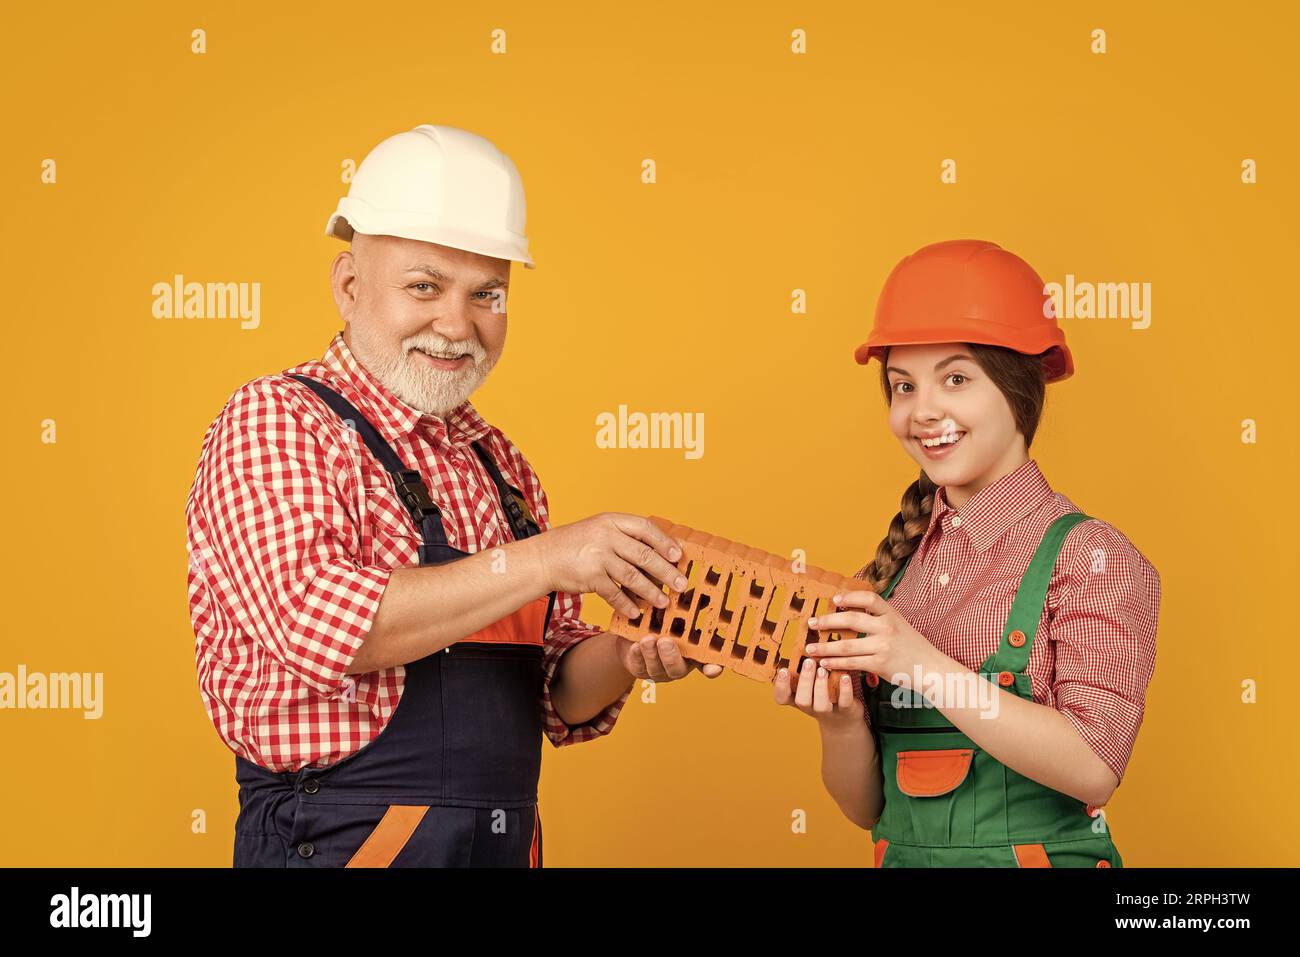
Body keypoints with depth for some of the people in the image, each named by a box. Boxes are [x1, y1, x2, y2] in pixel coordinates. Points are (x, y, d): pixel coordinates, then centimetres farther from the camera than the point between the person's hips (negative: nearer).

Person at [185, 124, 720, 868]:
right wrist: (545, 559, -25)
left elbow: (557, 694, 11)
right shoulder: (274, 423, -9)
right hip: (340, 842, -6)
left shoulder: (499, 463, 8)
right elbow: (320, 622, -25)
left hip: (508, 843, 6)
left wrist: (623, 659, -10)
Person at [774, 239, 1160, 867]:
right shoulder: (892, 569, 5)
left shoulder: (1090, 556, -4)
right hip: (904, 859, 3)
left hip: (1040, 854, -3)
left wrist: (926, 666, -19)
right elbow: (867, 807, 8)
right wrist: (840, 725, -11)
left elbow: (1094, 767, -15)